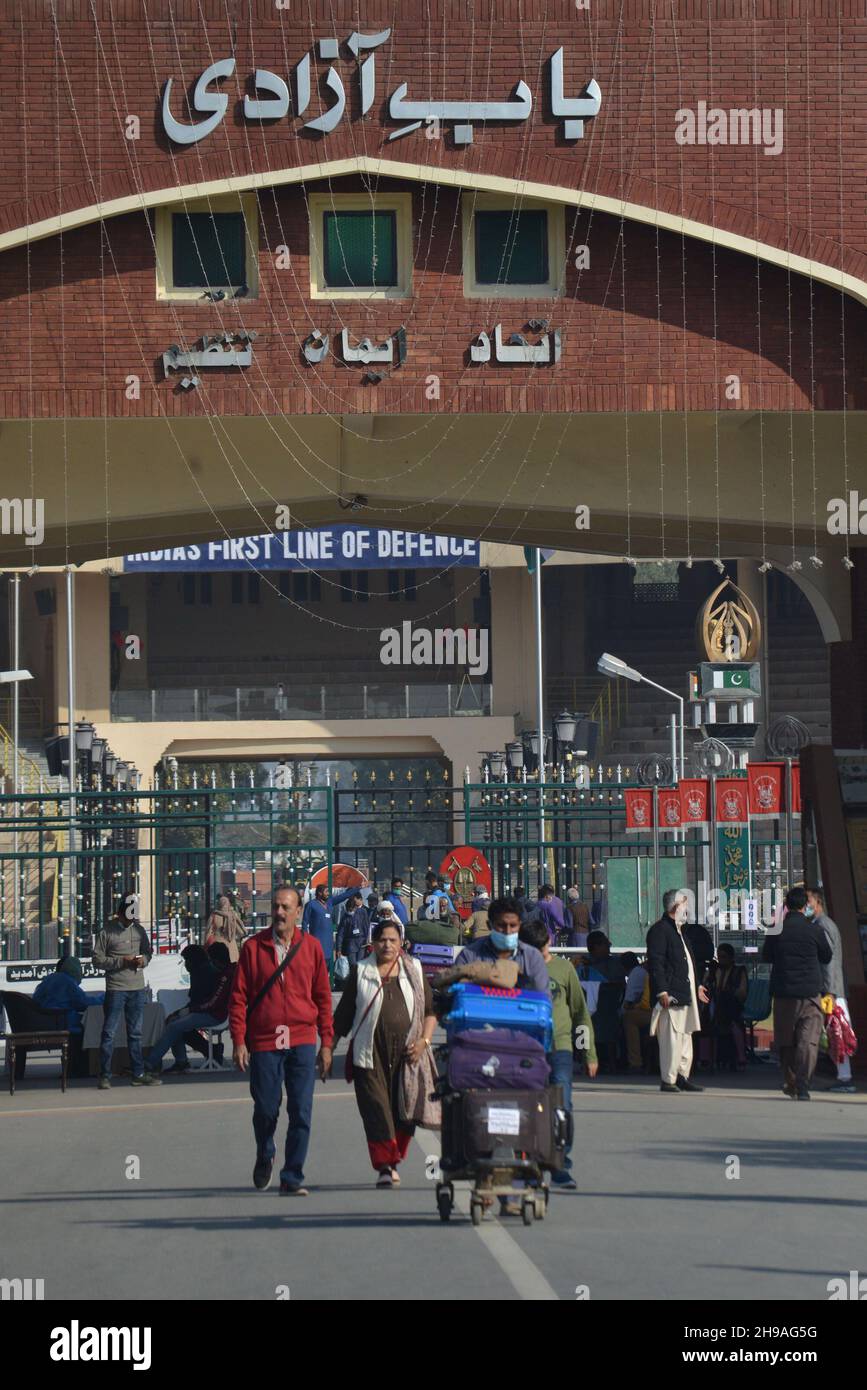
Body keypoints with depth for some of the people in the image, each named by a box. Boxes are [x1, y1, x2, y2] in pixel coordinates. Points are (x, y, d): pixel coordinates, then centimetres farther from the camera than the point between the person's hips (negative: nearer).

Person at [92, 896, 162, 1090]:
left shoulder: (139, 930, 9)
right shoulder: (106, 933, -6)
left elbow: (148, 950, 20)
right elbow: (98, 960, -7)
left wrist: (144, 959, -3)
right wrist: (121, 961, -17)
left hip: (137, 988, 5)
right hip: (115, 988, -5)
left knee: (135, 1033, 11)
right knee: (109, 1032, -4)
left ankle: (138, 1074, 17)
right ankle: (104, 1075, -1)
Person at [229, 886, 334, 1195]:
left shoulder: (311, 946, 5)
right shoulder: (253, 947, 1)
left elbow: (323, 996, 9)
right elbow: (238, 996, 2)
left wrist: (326, 1043, 5)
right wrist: (239, 1041, -6)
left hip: (302, 1041, 0)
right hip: (264, 1042, 0)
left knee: (301, 1112, -5)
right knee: (265, 1110, 6)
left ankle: (292, 1178, 1)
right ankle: (265, 1158, 35)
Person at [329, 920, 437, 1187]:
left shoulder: (414, 970, 12)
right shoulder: (360, 973, 8)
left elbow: (430, 1010, 14)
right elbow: (344, 1014, 10)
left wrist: (424, 1040, -1)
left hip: (407, 1052, 2)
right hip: (371, 1053, -1)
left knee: (405, 1112, 0)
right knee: (376, 1109, -10)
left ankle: (394, 1161, 17)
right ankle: (384, 1166, -12)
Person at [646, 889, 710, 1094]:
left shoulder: (678, 931, 21)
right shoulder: (659, 930, -10)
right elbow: (655, 963, -17)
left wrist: (696, 986, 28)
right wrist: (662, 991, -22)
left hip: (685, 994, 10)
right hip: (670, 996, -10)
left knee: (686, 1036, 12)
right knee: (671, 1037, -10)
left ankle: (682, 1077, 19)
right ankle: (667, 1080, -6)